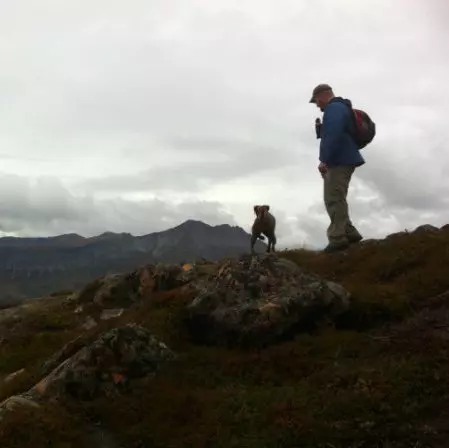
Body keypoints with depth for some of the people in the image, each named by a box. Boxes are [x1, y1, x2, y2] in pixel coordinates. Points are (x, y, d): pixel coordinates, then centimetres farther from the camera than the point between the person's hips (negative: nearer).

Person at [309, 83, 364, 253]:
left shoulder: (334, 108, -10)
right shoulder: (338, 108, 24)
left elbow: (333, 136, -24)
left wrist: (325, 160, -23)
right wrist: (319, 129, 11)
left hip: (339, 162, -11)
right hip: (343, 161, 11)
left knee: (333, 200, -13)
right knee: (336, 199, 14)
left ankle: (338, 238, -16)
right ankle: (349, 233, 16)